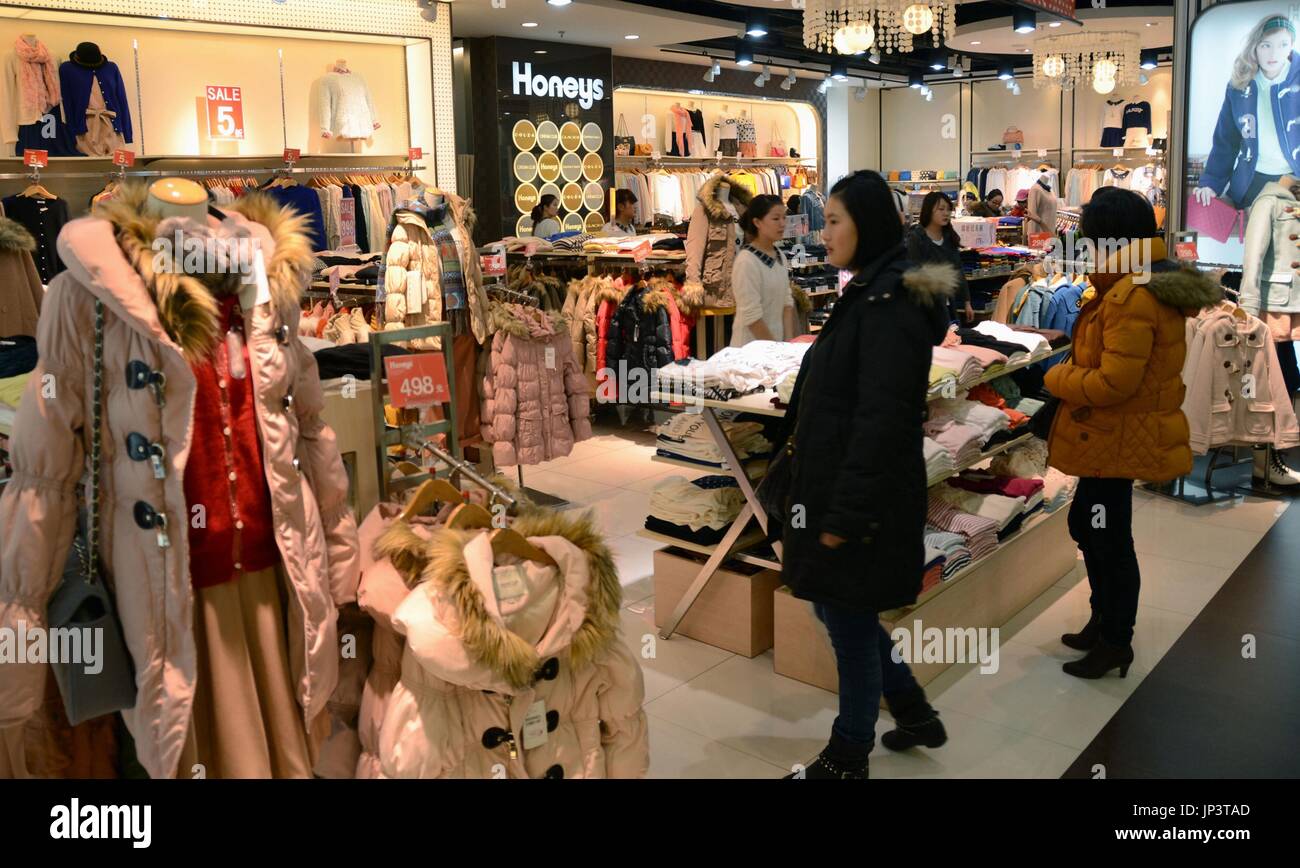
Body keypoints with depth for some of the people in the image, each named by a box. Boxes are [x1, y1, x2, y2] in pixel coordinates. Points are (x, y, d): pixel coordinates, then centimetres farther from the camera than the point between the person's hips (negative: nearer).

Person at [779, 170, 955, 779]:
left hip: (862, 498, -10)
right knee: (834, 606, 21)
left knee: (850, 621, 6)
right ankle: (914, 713, 37)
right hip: (838, 485, 10)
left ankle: (847, 760, 25)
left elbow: (881, 419, -23)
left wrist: (846, 513, -21)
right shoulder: (870, 293, 11)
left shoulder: (890, 303, -18)